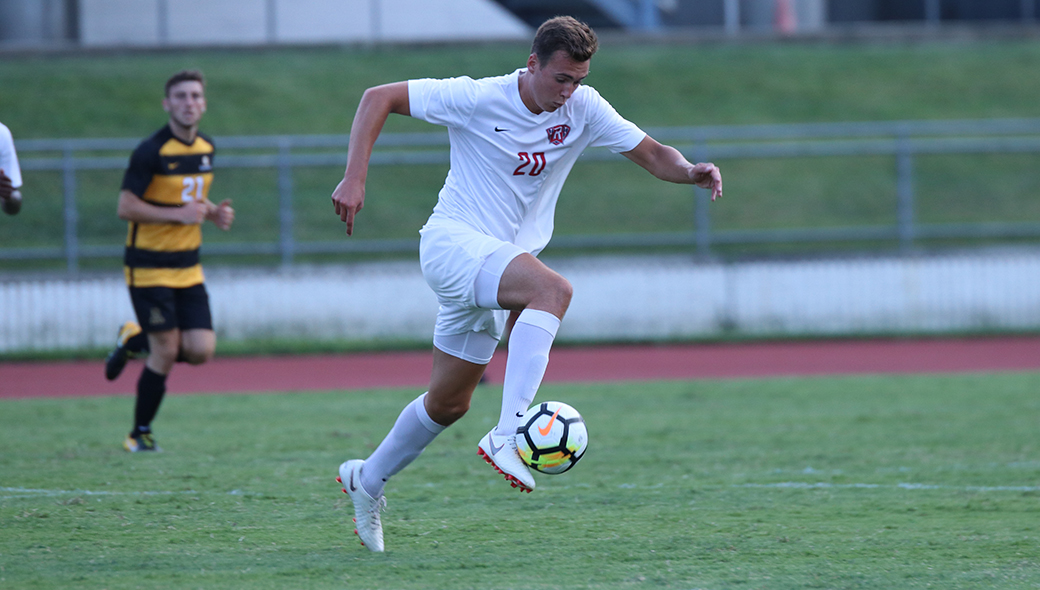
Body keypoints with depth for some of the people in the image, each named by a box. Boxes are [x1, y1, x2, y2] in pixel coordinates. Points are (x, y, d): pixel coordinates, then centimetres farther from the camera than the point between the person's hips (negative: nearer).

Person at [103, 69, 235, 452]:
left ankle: (136, 340, 24)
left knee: (201, 351, -4)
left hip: (188, 269, 6)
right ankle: (140, 434, 11)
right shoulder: (151, 151, -14)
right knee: (166, 353, -8)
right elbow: (126, 207, -16)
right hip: (149, 267, -6)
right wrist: (179, 214, -22)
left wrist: (213, 212, 3)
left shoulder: (206, 148, 9)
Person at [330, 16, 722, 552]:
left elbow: (654, 156, 0)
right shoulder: (478, 99, -15)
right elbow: (378, 98, -9)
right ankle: (507, 436, -40)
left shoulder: (584, 109, -2)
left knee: (449, 404, 14)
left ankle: (367, 481, 36)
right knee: (553, 290, -33)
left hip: (498, 265, 7)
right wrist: (354, 179, -18)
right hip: (452, 242, -7)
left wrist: (691, 172, -22)